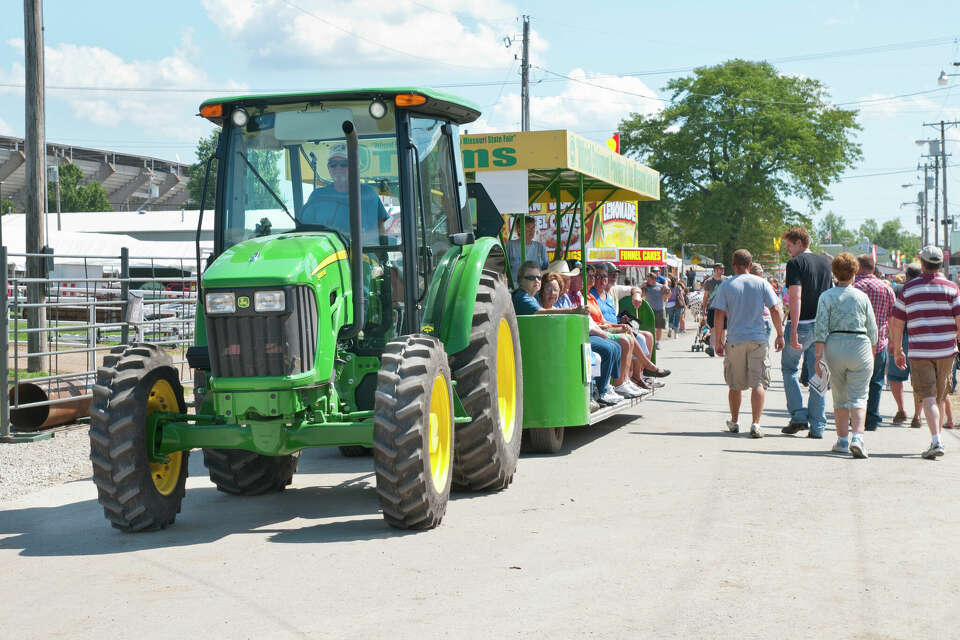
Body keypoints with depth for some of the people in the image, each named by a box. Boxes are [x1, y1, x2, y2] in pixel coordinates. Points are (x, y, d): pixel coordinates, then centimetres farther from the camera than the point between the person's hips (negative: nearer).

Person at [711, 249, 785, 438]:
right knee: (758, 383, -1)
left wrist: (718, 340, 1)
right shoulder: (761, 283, 2)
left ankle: (734, 423, 26)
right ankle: (755, 425, -11)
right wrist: (780, 335, 8)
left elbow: (719, 314, -5)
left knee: (735, 385, 14)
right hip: (758, 339, 0)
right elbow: (775, 310, -1)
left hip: (735, 340, 0)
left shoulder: (726, 286, 0)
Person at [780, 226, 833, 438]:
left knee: (789, 368, 12)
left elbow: (796, 297, -19)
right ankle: (817, 426, 7)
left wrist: (793, 331, -21)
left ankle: (799, 416, 2)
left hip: (802, 324, -6)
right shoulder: (825, 262, 12)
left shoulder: (795, 263, -10)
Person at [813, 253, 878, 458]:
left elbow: (821, 328, -6)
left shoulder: (826, 296, 1)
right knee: (858, 396, -2)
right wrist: (872, 352, 21)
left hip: (834, 347, 1)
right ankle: (858, 437, -21)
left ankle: (842, 440, 17)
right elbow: (872, 329, 7)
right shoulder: (862, 297, 3)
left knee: (840, 397, 13)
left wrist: (818, 356, -5)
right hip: (860, 345, -1)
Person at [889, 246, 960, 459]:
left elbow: (896, 323, 3)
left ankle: (936, 441, -21)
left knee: (928, 398, -4)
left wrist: (897, 351, 12)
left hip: (920, 352, -2)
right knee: (938, 397, 16)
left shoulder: (909, 288, 2)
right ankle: (935, 439, 25)